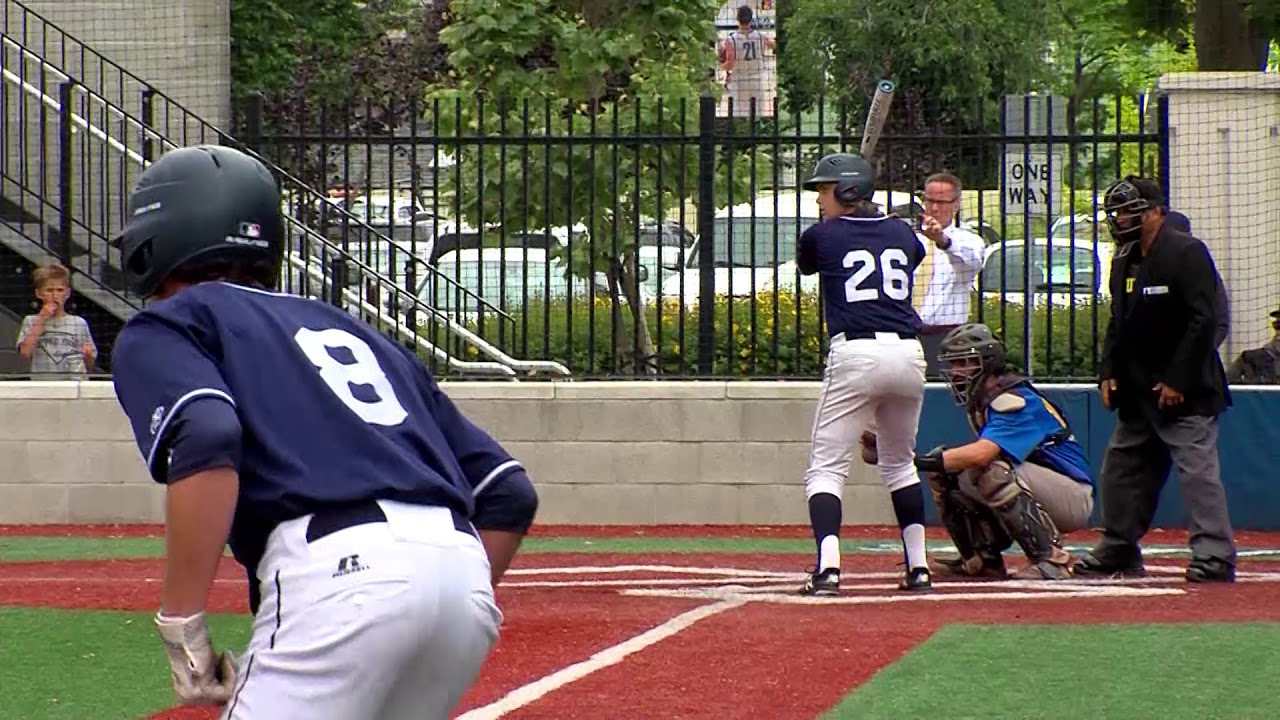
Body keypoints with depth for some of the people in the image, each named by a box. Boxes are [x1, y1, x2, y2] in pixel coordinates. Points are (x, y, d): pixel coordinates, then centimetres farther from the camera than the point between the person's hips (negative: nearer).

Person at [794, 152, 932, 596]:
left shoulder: (822, 236, 2)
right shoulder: (902, 234, 14)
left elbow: (805, 264, 25)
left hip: (855, 354, -5)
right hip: (908, 355, 5)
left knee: (826, 467, -1)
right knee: (899, 462, 24)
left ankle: (828, 568, -21)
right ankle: (918, 567, 19)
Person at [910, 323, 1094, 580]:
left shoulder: (1016, 400, -21)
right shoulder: (981, 402, 10)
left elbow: (982, 453, -36)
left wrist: (919, 461, -35)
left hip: (1074, 499, -9)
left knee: (992, 471, -33)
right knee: (946, 471, 1)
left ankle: (1051, 558, -27)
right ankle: (984, 560, 7)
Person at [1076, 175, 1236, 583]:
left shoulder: (1186, 253, -11)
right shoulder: (1124, 262, 14)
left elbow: (1204, 320, -17)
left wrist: (1178, 380, -19)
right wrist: (1108, 372, 8)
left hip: (1184, 394, -9)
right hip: (1138, 392, 9)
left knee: (1197, 469, -13)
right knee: (1121, 468, 13)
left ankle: (1215, 557, -14)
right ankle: (1117, 552, 23)